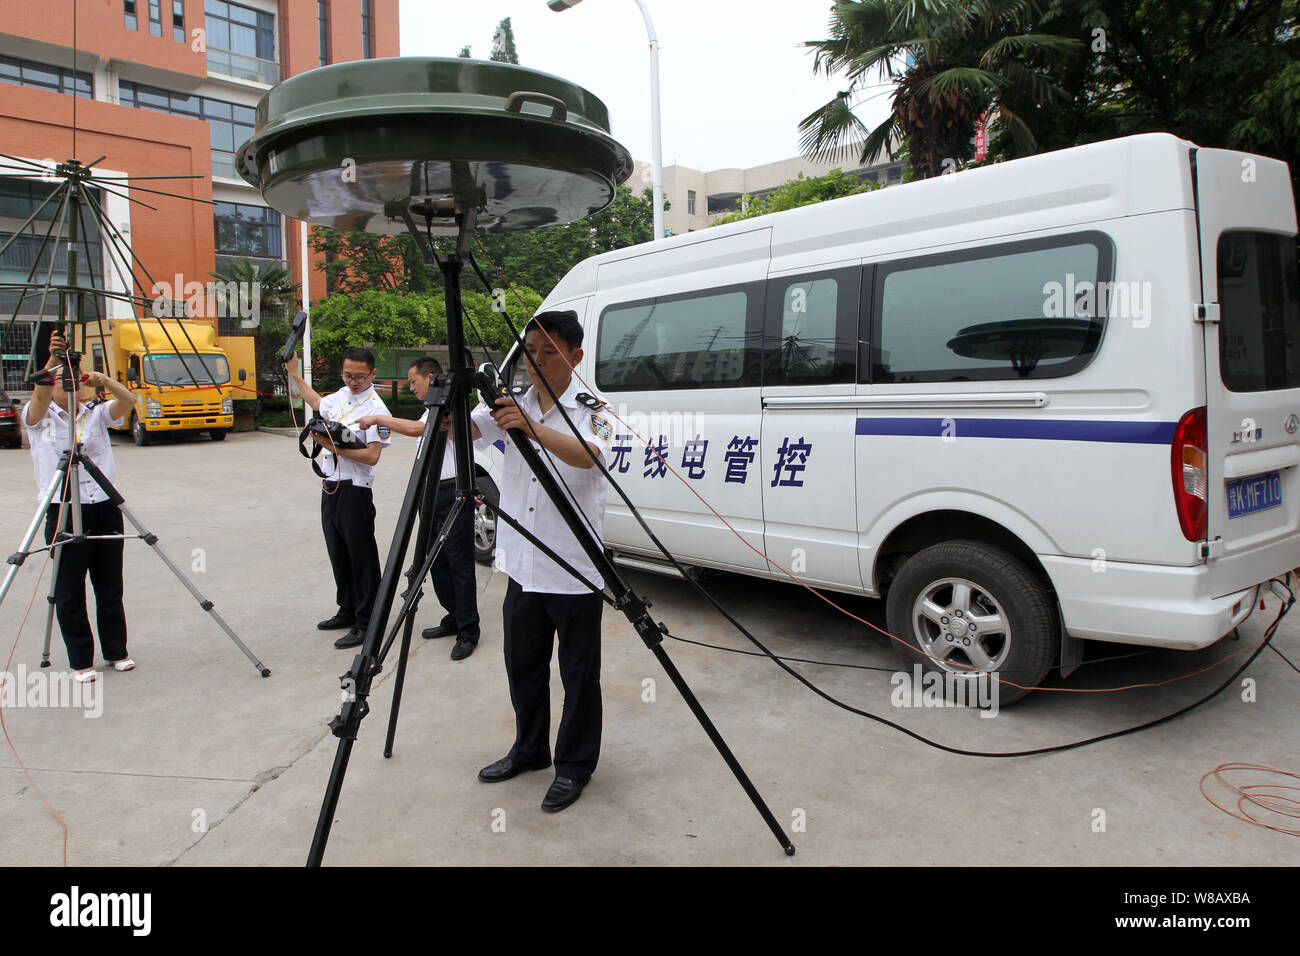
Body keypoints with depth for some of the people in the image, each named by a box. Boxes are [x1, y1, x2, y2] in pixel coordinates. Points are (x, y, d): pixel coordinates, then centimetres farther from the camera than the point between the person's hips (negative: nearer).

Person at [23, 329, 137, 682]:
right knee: (69, 593, 4)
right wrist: (53, 359, -35)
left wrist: (105, 381, -30)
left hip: (105, 509, 2)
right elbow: (40, 395, -20)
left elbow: (127, 401, -11)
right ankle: (80, 661, 16)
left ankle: (117, 651, 25)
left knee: (110, 586, 11)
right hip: (63, 513, -2)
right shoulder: (38, 418, 1)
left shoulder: (97, 414, 7)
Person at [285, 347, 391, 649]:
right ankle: (347, 610, 29)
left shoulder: (374, 408, -13)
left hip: (355, 491, -9)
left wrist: (335, 447, -21)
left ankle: (366, 622, 3)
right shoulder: (341, 396, 11)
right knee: (338, 554, 16)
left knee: (362, 557, -3)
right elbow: (316, 402, 34)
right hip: (330, 487, 9)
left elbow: (372, 456, -21)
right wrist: (294, 374, 37)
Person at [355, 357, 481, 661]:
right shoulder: (431, 409, 20)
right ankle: (454, 617, 24)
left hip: (452, 493, -10)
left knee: (459, 562, -7)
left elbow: (416, 428, -24)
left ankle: (468, 632, -3)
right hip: (431, 492, 10)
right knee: (436, 561, 13)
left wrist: (377, 419, -15)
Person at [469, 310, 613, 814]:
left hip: (573, 572, -5)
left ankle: (575, 767, 22)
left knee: (578, 672, 5)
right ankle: (529, 750, 37)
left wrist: (534, 428, -44)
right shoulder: (510, 404, 7)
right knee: (522, 662, 18)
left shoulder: (592, 410, -8)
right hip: (522, 566, 6)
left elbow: (589, 456, -29)